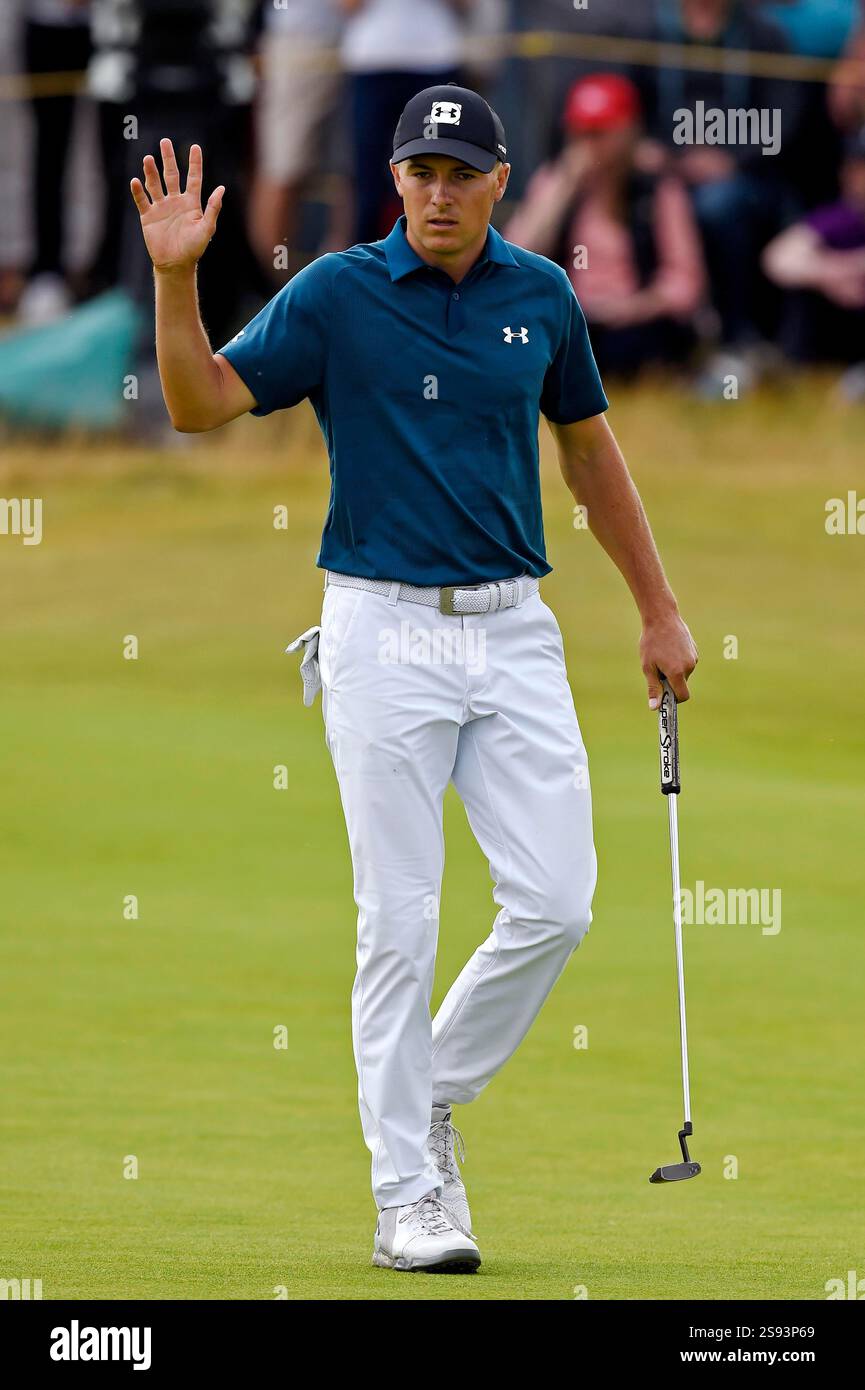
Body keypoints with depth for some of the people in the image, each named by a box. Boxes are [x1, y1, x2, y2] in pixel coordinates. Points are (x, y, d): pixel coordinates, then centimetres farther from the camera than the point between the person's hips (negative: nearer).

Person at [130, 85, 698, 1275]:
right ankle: (408, 1192, 1)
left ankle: (436, 1097, 18)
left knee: (555, 904, -4)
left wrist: (659, 610, 19)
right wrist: (175, 278, -23)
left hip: (514, 630, 3)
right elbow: (200, 404, -8)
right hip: (385, 631, -3)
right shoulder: (337, 295, -4)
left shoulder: (542, 296, 7)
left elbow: (588, 449, 19)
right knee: (402, 921, -4)